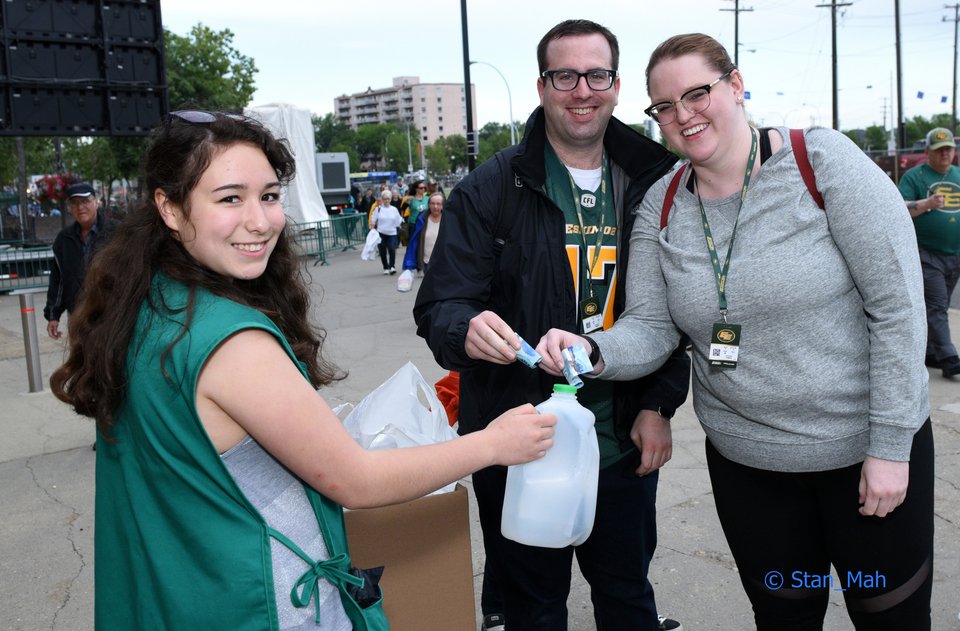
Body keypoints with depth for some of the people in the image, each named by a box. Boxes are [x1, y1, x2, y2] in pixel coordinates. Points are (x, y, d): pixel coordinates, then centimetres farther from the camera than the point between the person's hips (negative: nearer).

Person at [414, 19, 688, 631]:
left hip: (624, 444, 3)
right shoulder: (488, 191, -7)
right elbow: (439, 305, -11)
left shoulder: (649, 186, 3)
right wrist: (467, 330, -33)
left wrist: (660, 404, 1)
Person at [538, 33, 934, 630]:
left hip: (869, 449, -3)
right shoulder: (661, 206, -1)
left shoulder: (823, 160, -13)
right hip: (745, 462, 3)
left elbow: (897, 305, -14)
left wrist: (891, 446, -15)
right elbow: (651, 328, -5)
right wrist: (594, 351, -28)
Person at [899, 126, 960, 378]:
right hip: (927, 255, -6)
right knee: (936, 307, -9)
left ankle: (929, 352, 21)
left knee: (939, 307, 11)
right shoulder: (914, 176, -2)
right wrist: (928, 203, -23)